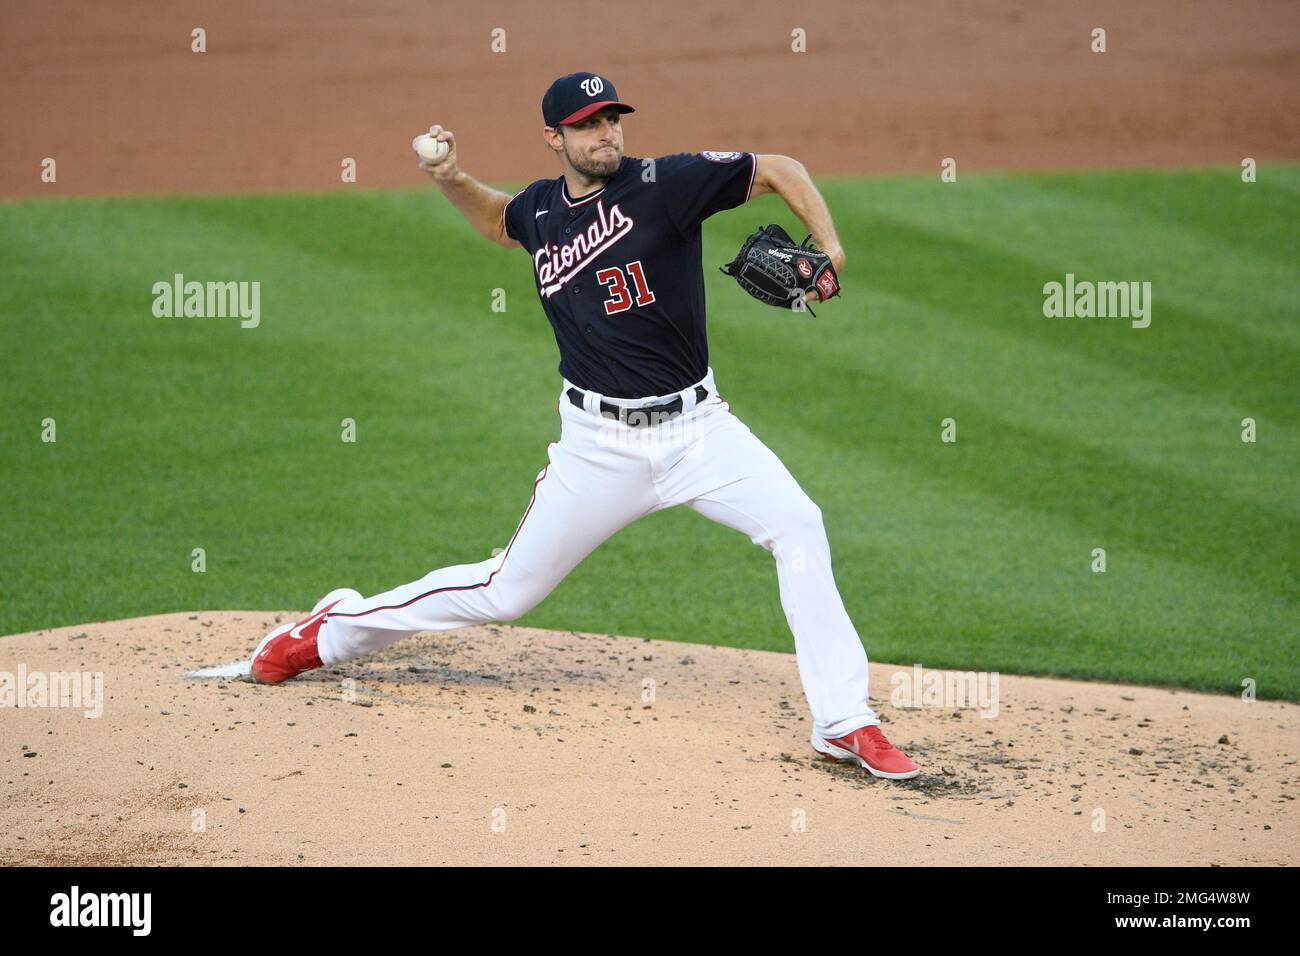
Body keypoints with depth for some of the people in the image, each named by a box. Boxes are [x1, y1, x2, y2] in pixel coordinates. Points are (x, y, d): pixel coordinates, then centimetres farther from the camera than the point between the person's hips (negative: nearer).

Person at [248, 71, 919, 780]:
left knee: (798, 527, -23)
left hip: (695, 424, -1)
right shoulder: (540, 212, 5)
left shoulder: (662, 183, -8)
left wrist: (827, 250, -18)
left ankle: (843, 722, -16)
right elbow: (499, 222, 31)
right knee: (507, 591, 6)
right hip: (600, 445, 1)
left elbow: (781, 171, -4)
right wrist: (453, 182, 12)